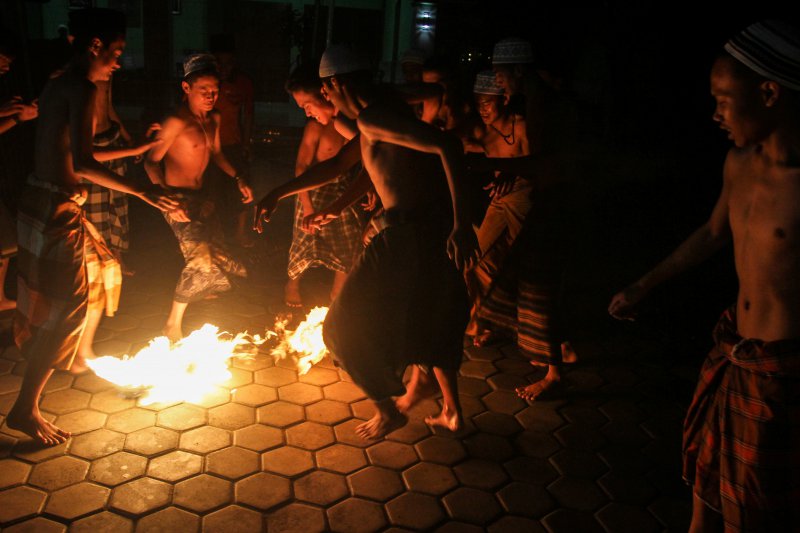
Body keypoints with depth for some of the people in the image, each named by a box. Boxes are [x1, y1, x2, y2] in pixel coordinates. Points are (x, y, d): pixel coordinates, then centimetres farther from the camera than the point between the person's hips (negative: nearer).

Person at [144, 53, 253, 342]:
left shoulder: (213, 118, 5)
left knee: (216, 250, 17)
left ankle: (204, 289, 50)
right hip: (178, 198, -8)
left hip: (200, 195, 8)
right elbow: (151, 162, -18)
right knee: (200, 258, -19)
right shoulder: (176, 122, -20)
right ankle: (173, 323, -6)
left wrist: (238, 178, 12)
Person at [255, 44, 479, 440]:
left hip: (409, 234, -10)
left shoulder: (373, 119, -15)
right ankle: (452, 411, 38)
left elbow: (447, 146, -29)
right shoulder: (385, 111, 17)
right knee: (430, 321, 28)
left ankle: (387, 411, 24)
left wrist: (461, 223, -32)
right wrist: (278, 194, 26)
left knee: (348, 328, 10)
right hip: (434, 227, 10)